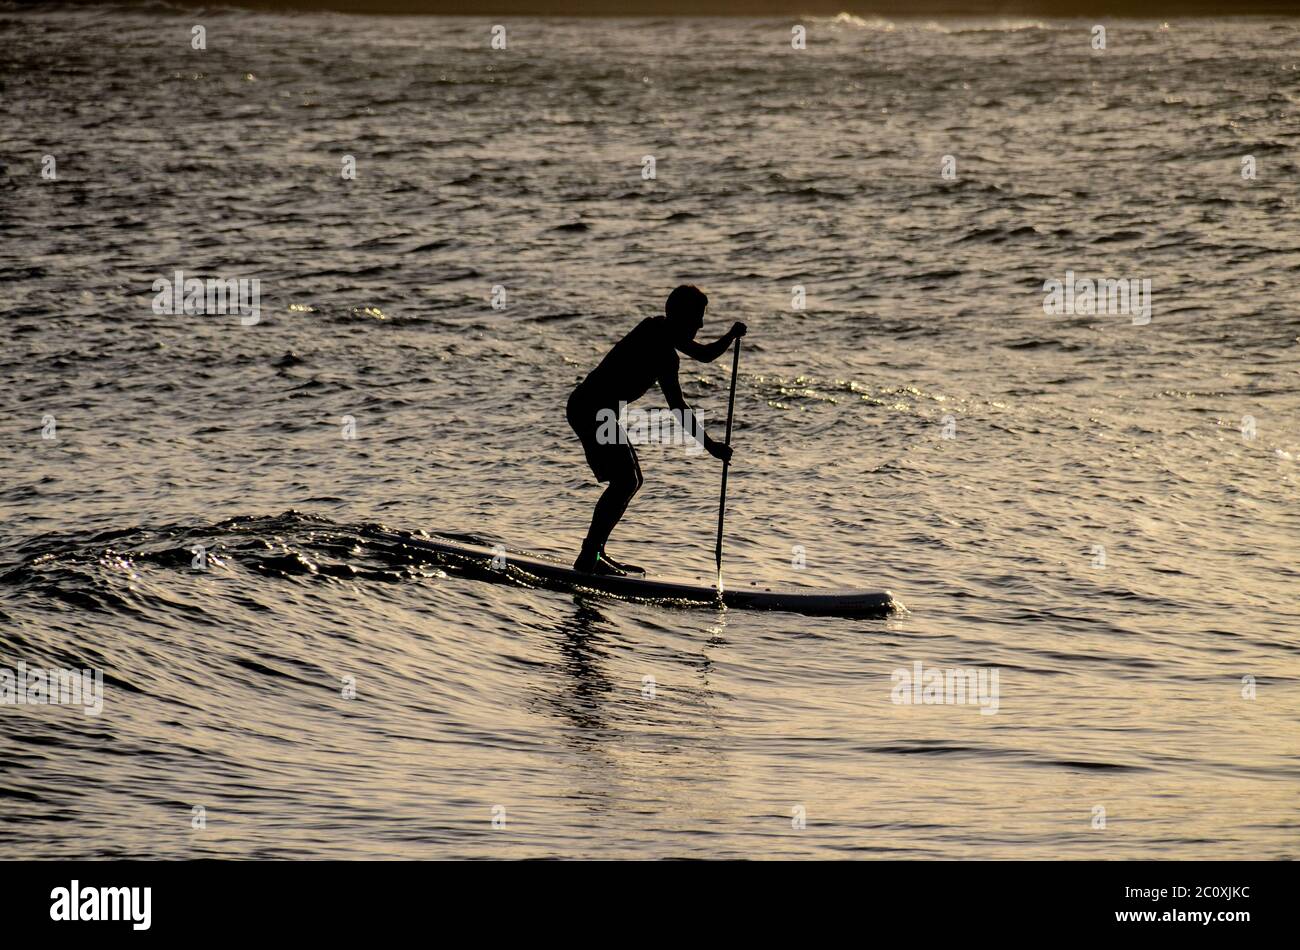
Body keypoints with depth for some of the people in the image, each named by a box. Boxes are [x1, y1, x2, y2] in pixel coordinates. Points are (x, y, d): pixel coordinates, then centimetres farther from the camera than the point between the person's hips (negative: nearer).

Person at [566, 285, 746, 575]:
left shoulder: (660, 330, 12)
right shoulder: (662, 350, -18)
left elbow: (704, 354, 24)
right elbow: (677, 407, -21)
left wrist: (731, 336, 7)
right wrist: (709, 445, -18)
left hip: (589, 408, 11)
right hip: (592, 411, -11)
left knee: (631, 481, 14)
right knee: (625, 482, -15)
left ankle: (595, 553, 16)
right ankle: (587, 560, -16)